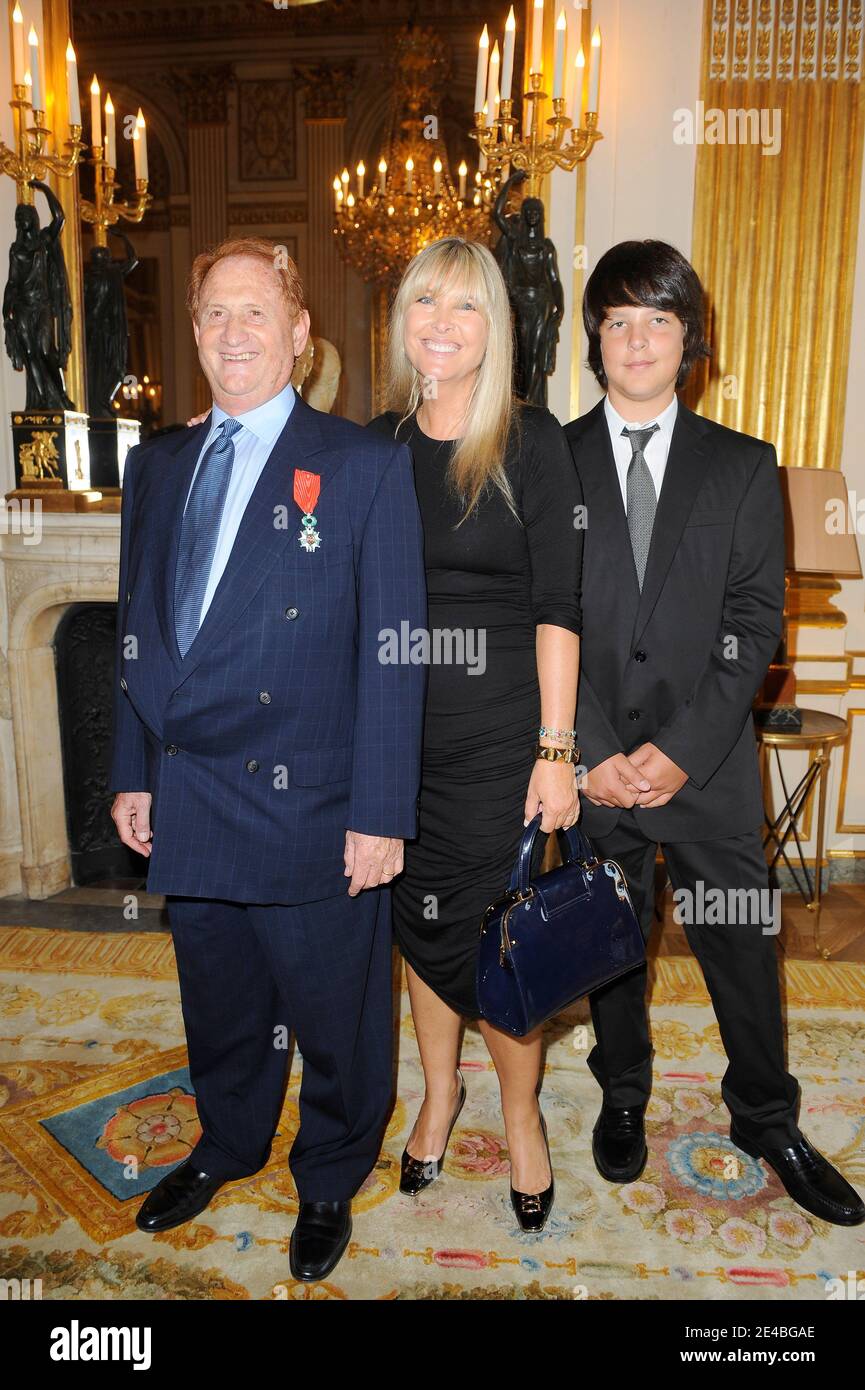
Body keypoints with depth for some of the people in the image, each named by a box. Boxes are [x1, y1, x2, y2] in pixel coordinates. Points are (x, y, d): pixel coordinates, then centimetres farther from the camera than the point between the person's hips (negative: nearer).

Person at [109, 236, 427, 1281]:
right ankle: (229, 1143, 51)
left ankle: (328, 1177, 41)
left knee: (332, 1013, 14)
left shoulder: (365, 467, -7)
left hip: (311, 809, -4)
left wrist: (381, 812, -14)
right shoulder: (156, 466, 10)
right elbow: (138, 632, 13)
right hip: (187, 803, 5)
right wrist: (132, 772, 10)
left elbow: (391, 654, -11)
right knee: (218, 1001, 23)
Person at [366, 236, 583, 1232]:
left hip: (497, 733, -3)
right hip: (393, 728, 4)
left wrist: (555, 749, -12)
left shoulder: (531, 441, -5)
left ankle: (521, 1113, 32)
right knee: (419, 920, 16)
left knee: (494, 936, 3)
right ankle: (439, 1090, 41)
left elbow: (557, 607, -8)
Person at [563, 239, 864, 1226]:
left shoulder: (743, 468, 3)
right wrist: (592, 752, -10)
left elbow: (754, 625, -3)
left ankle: (766, 1119, 35)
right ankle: (622, 1096, 40)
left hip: (708, 765, 0)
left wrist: (683, 749, -13)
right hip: (592, 764, 0)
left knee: (742, 944, 11)